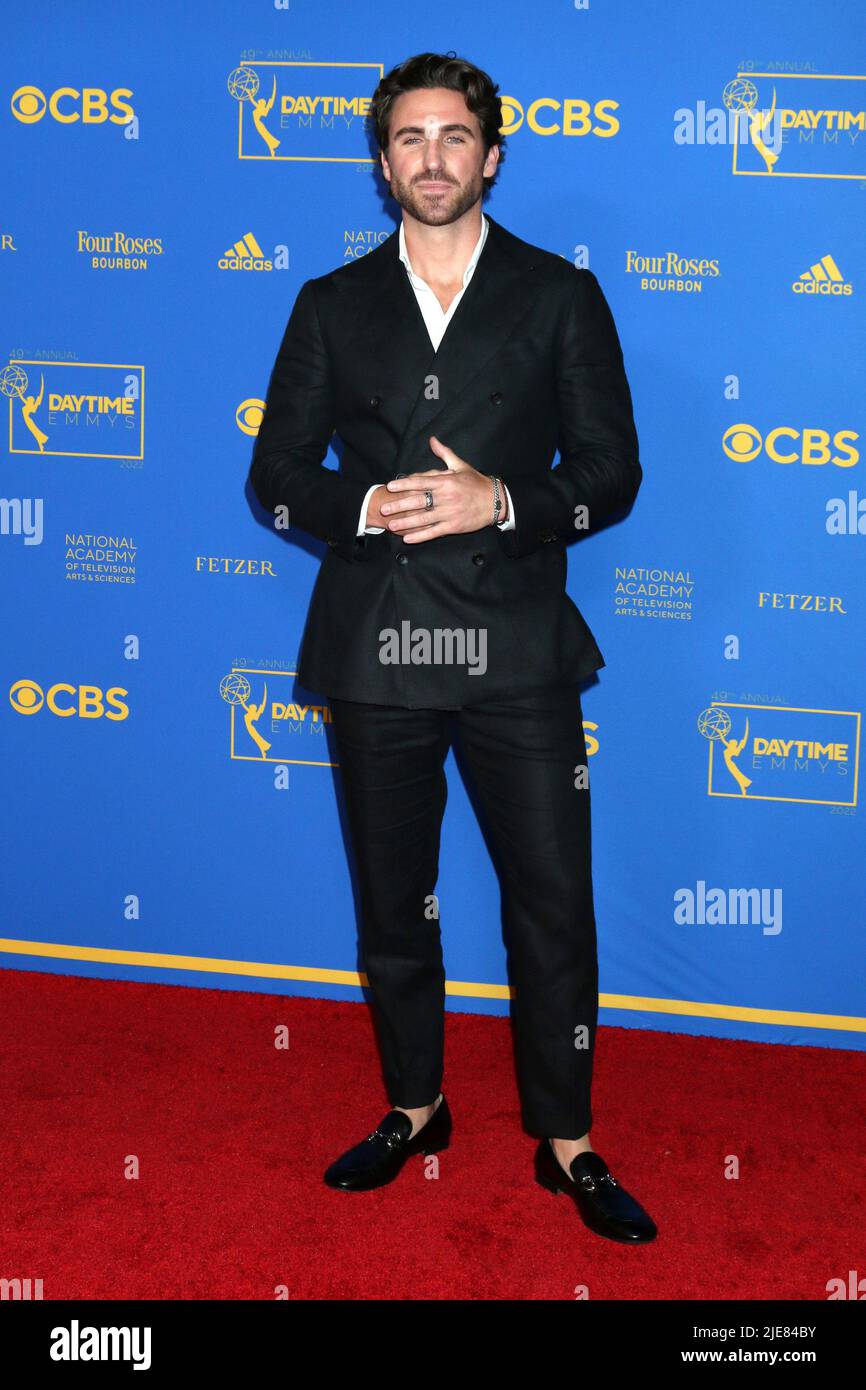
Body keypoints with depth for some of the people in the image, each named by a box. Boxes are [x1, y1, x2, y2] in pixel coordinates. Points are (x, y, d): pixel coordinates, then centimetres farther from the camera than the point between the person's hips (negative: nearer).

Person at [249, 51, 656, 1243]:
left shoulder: (560, 297, 5)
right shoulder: (333, 306, 9)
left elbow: (611, 472, 2)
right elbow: (277, 475, 7)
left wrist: (502, 501, -15)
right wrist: (367, 506, -13)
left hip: (515, 651, -2)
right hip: (373, 651, 2)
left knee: (554, 907, 1)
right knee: (392, 905, 14)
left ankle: (566, 1142, 18)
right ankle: (413, 1108, 32)